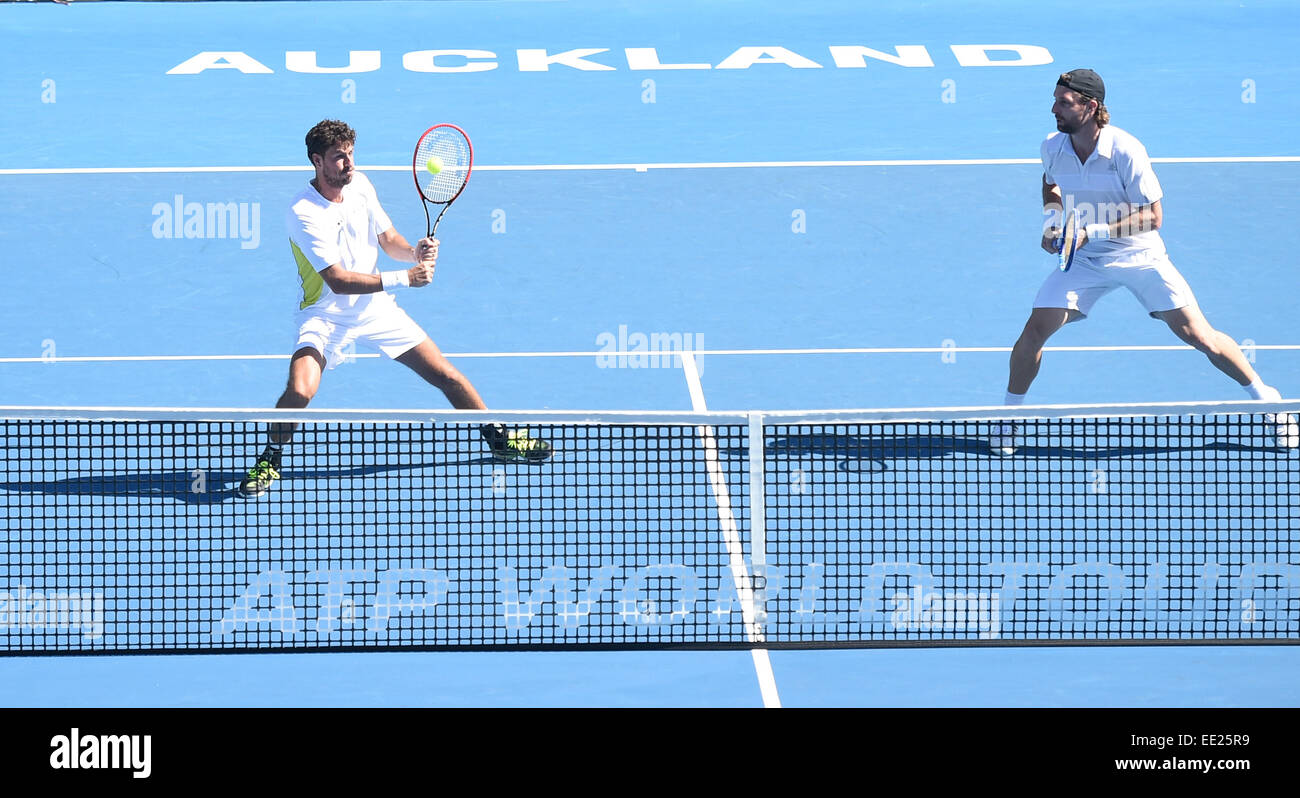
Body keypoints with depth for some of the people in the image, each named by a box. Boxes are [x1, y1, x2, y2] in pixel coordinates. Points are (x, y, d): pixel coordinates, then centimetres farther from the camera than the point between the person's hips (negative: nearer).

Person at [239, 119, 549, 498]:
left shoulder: (360, 185, -4)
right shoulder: (304, 213, -24)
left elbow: (388, 240, 8)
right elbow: (339, 280, -28)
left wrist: (415, 251, -15)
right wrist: (403, 278, -31)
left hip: (375, 308, 6)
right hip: (326, 314, -6)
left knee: (448, 376, 6)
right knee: (299, 391, -30)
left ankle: (498, 437, 28)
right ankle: (270, 460, -4)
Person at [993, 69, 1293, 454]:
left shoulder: (1125, 151, -24)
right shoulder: (1052, 147, -9)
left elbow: (1152, 217, -21)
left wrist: (1093, 231, -30)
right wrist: (1052, 217, -4)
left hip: (1140, 258, -3)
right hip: (1084, 261, 3)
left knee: (1197, 334, -6)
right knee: (1035, 330, -12)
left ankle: (1267, 399, 10)